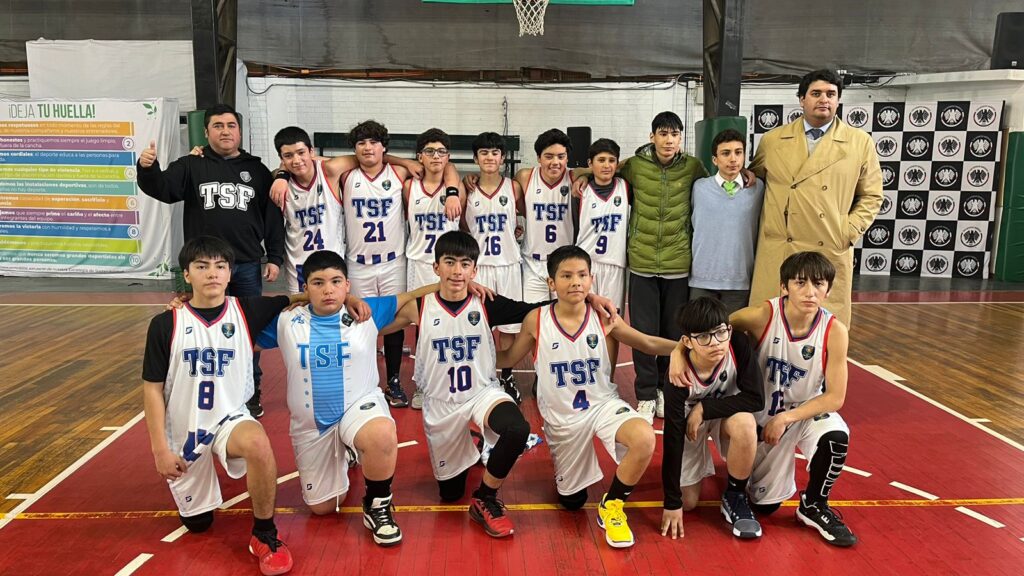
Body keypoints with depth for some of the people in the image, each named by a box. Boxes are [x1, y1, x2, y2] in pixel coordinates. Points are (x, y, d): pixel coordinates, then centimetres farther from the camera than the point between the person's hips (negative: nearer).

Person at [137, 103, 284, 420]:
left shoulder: (257, 170, 7)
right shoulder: (191, 166, 5)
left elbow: (273, 216, 7)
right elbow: (162, 189, -8)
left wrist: (275, 257, 2)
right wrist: (147, 169, -29)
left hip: (248, 267, 1)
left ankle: (250, 395, 23)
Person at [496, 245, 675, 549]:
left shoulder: (604, 317, -12)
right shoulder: (536, 321, -13)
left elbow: (649, 344, -6)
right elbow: (508, 358, 1)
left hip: (603, 404, 0)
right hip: (561, 417, 0)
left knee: (645, 439, -33)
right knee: (571, 501, 13)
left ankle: (611, 505, -5)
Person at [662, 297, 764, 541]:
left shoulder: (739, 345, -30)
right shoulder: (679, 377, -33)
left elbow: (755, 399, -27)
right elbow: (672, 439, -28)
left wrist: (704, 408, -29)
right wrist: (672, 503, -23)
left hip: (727, 413, 1)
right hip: (689, 422, -1)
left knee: (745, 424, -36)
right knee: (688, 502, -2)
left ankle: (734, 497, -10)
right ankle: (700, 464, 32)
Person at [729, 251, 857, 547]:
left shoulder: (834, 331, -21)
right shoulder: (762, 316, -26)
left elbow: (835, 397, -16)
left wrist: (786, 418, -24)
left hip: (808, 411, 1)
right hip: (762, 414, -1)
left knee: (836, 437, -34)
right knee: (764, 505, 5)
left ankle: (813, 505, -4)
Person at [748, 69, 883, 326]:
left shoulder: (860, 143, 7)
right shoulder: (772, 140, 9)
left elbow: (871, 196, 10)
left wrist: (849, 232, -1)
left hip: (831, 254, 0)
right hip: (777, 253, 0)